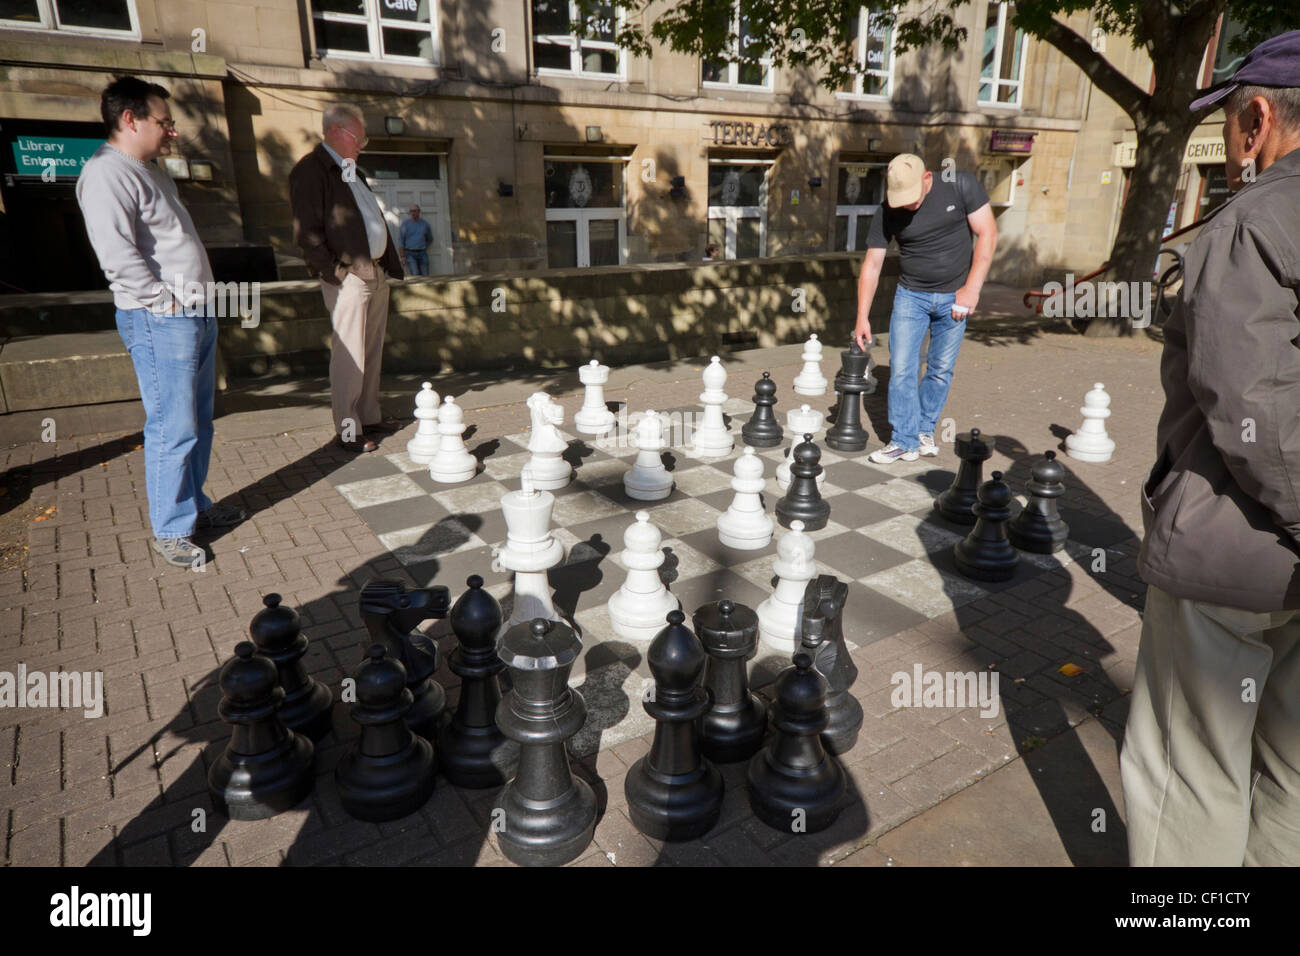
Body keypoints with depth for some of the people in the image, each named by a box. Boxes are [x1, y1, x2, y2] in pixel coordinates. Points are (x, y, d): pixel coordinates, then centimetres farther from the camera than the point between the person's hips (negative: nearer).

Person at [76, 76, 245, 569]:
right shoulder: (107, 173, -11)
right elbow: (118, 257, -22)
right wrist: (166, 300, -16)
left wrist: (200, 297, 16)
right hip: (159, 322, -10)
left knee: (198, 422, 15)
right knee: (173, 428, -5)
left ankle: (195, 505, 29)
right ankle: (170, 530, 7)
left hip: (197, 315, 10)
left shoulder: (153, 172, 20)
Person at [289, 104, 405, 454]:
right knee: (349, 355, -7)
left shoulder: (353, 173, 22)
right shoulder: (310, 170, -7)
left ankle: (370, 418, 21)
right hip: (347, 277, -9)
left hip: (375, 274, 9)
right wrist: (334, 273, -17)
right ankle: (348, 430, 0)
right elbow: (307, 231, -14)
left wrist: (391, 264, 16)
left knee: (372, 352, 12)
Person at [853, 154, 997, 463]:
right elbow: (872, 264, -6)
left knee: (941, 370, 5)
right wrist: (863, 316, -9)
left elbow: (987, 233, -9)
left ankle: (925, 429, 22)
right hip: (911, 295, 1)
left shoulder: (961, 186, -11)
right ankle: (904, 441, 1)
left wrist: (971, 288, -15)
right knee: (901, 370, -6)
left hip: (954, 297, 0)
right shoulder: (887, 213, -9)